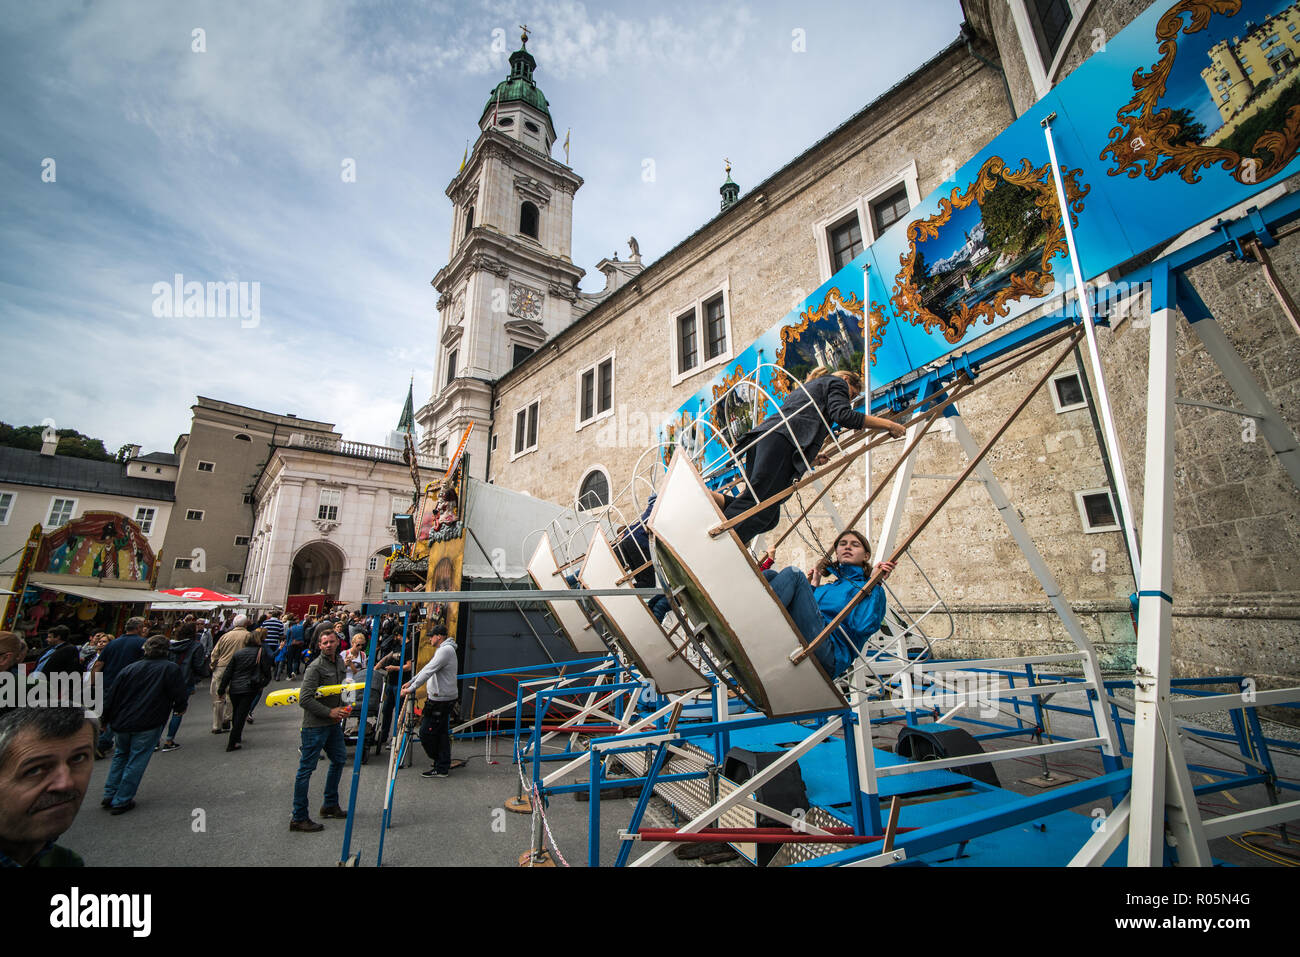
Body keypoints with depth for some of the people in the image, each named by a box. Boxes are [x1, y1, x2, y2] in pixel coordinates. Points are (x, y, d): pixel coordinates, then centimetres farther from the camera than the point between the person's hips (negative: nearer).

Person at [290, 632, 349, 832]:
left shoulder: (339, 661, 5)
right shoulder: (315, 667, -20)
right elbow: (304, 700, -22)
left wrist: (341, 708, 6)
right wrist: (330, 712, -19)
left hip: (333, 723, 9)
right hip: (315, 725, -9)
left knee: (339, 759, 19)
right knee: (306, 769, 1)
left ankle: (330, 805, 34)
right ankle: (298, 818, 15)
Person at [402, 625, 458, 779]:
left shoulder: (445, 650, -18)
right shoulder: (444, 649, 17)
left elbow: (429, 671, -23)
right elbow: (427, 668, 22)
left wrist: (411, 688, -23)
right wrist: (411, 681, 21)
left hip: (440, 699, -10)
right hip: (445, 697, 10)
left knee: (426, 732, -4)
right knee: (442, 732, 16)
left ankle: (441, 768, 6)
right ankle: (443, 766, 25)